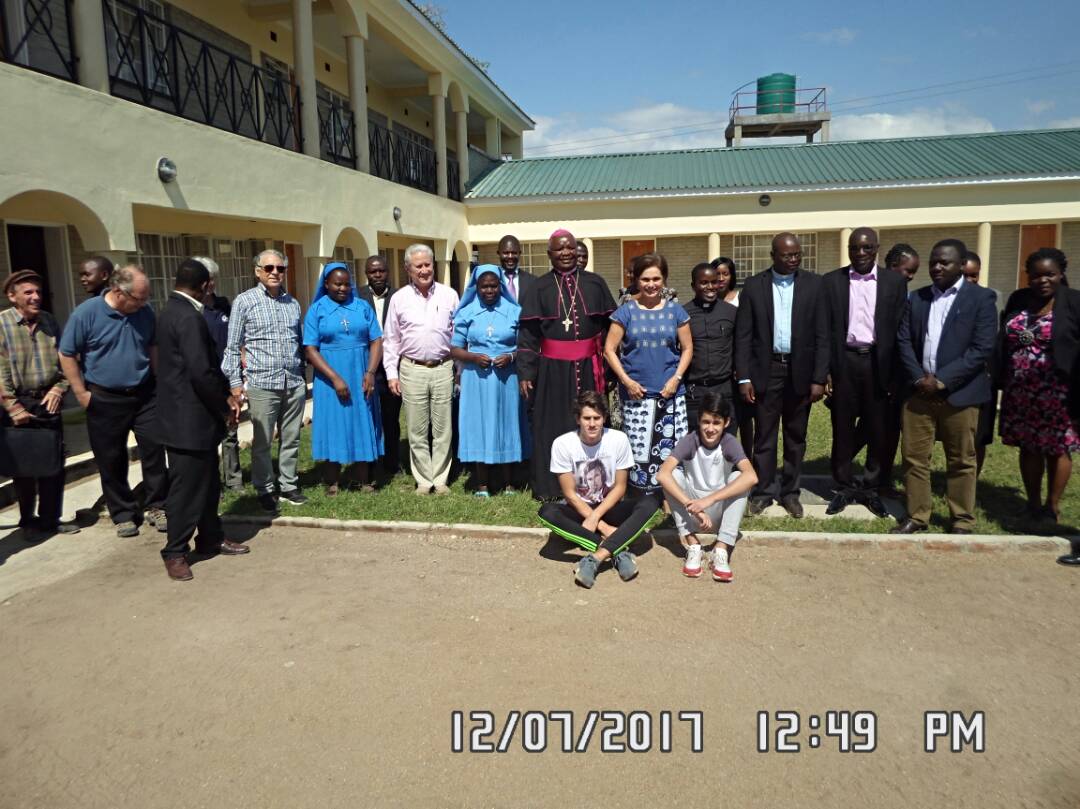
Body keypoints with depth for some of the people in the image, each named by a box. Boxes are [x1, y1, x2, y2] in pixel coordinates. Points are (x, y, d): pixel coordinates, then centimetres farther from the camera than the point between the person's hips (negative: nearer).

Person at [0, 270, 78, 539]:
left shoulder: (49, 321, 6)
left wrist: (59, 387, -3)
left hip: (48, 402, 4)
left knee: (54, 464, 8)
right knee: (23, 467, 7)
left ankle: (50, 519, 21)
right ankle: (28, 522, 22)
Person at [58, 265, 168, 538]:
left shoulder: (145, 312, -2)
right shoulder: (86, 313, -12)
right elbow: (66, 355, -5)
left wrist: (159, 380, 8)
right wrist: (81, 393, -6)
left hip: (145, 395, 2)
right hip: (105, 400, -2)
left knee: (154, 451, 2)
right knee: (111, 460, 7)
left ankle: (156, 506, 16)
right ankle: (124, 514, 20)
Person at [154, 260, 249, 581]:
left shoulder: (173, 310, 12)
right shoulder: (188, 317, -20)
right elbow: (201, 372, -25)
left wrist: (226, 394, 8)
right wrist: (224, 407, -11)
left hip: (192, 415, 10)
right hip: (189, 419, -10)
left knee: (207, 482, 18)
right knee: (187, 487, 2)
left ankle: (211, 539, 30)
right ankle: (175, 552, 15)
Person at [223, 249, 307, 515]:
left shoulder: (293, 303, 12)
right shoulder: (244, 301, 0)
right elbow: (233, 346, 0)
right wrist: (235, 382, -4)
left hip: (295, 384, 4)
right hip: (262, 384, -4)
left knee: (291, 440, 11)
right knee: (262, 443, 4)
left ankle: (288, 486, 24)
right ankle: (265, 490, 18)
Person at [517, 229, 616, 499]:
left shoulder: (595, 284, 6)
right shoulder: (539, 288, 2)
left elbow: (611, 325, 6)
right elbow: (527, 333, -1)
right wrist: (525, 372, -9)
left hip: (588, 368, 2)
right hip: (553, 369, -1)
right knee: (553, 427, 4)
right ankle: (550, 487, 16)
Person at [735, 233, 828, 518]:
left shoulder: (814, 284, 1)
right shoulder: (754, 285, 1)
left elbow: (822, 335, -1)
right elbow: (743, 335, -1)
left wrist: (819, 378, -6)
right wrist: (744, 377, -6)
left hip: (800, 371, 1)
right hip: (766, 370, -1)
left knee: (796, 437, 11)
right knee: (764, 436, 6)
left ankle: (790, 492, 24)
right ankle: (763, 491, 18)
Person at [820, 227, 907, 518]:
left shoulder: (894, 282, 5)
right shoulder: (831, 281, 4)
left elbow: (899, 330, 2)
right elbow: (825, 329, 2)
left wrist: (896, 373, -4)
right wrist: (825, 370, -4)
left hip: (878, 363, 0)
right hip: (843, 361, 0)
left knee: (878, 430, 7)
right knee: (842, 428, 7)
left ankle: (871, 489, 21)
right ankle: (844, 488, 20)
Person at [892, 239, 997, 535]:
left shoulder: (980, 298, -1)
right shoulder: (916, 298, 10)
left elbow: (982, 347, -10)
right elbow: (903, 341, 5)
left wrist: (942, 380, -15)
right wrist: (919, 378, -8)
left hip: (959, 392, -3)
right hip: (918, 391, 3)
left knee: (961, 460, 7)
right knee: (913, 456, 6)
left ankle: (962, 521, 19)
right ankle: (916, 516, 18)